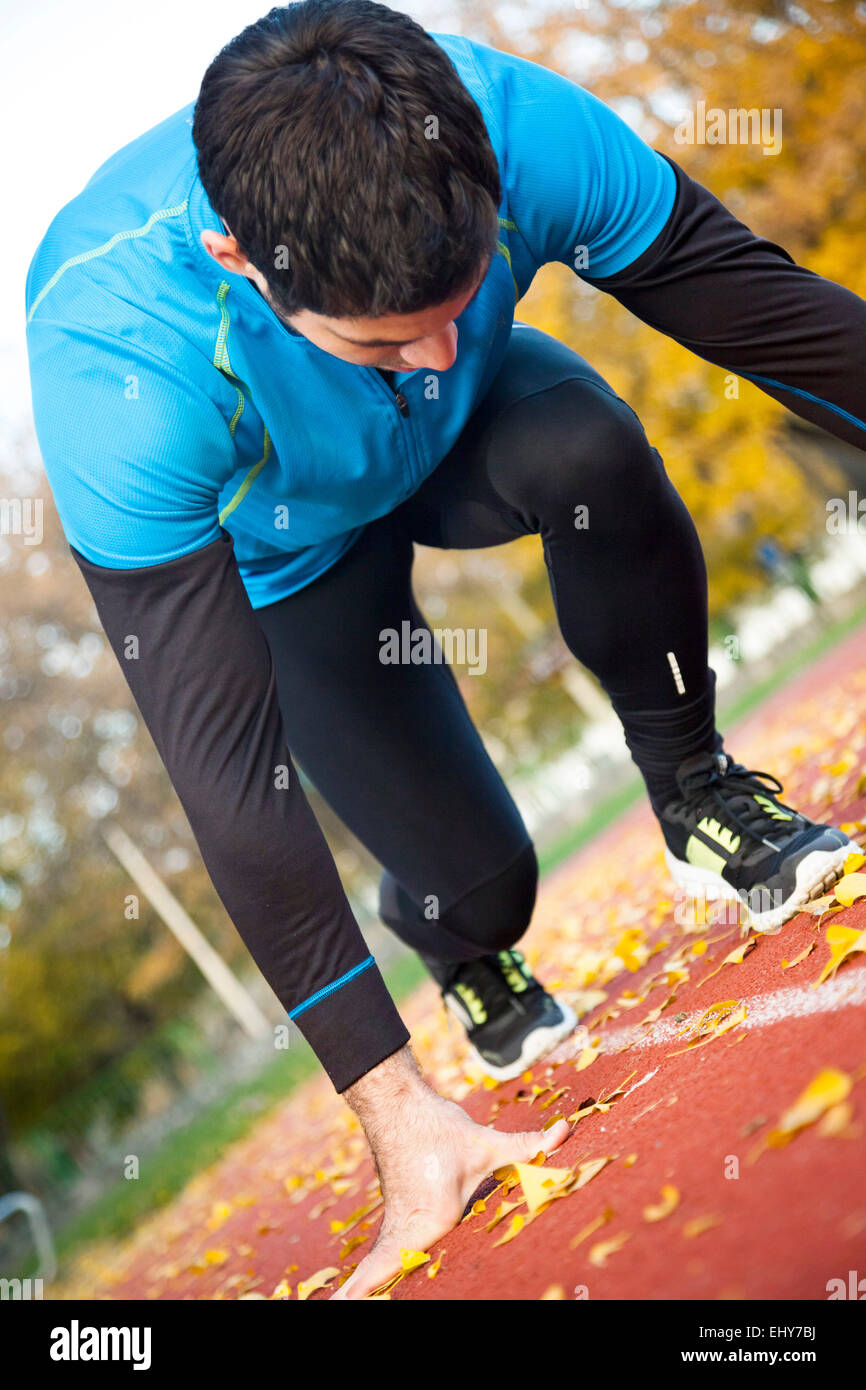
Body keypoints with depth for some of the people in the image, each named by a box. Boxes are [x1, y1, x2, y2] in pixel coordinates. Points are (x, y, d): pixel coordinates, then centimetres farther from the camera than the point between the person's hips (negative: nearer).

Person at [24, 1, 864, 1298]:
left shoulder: (516, 127, -34)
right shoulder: (117, 365, -41)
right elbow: (224, 762, -39)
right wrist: (395, 1105, -38)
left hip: (463, 436, 2)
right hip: (280, 553, -2)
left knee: (587, 445, -33)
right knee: (479, 883, -13)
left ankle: (693, 789, -8)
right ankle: (459, 948, 27)